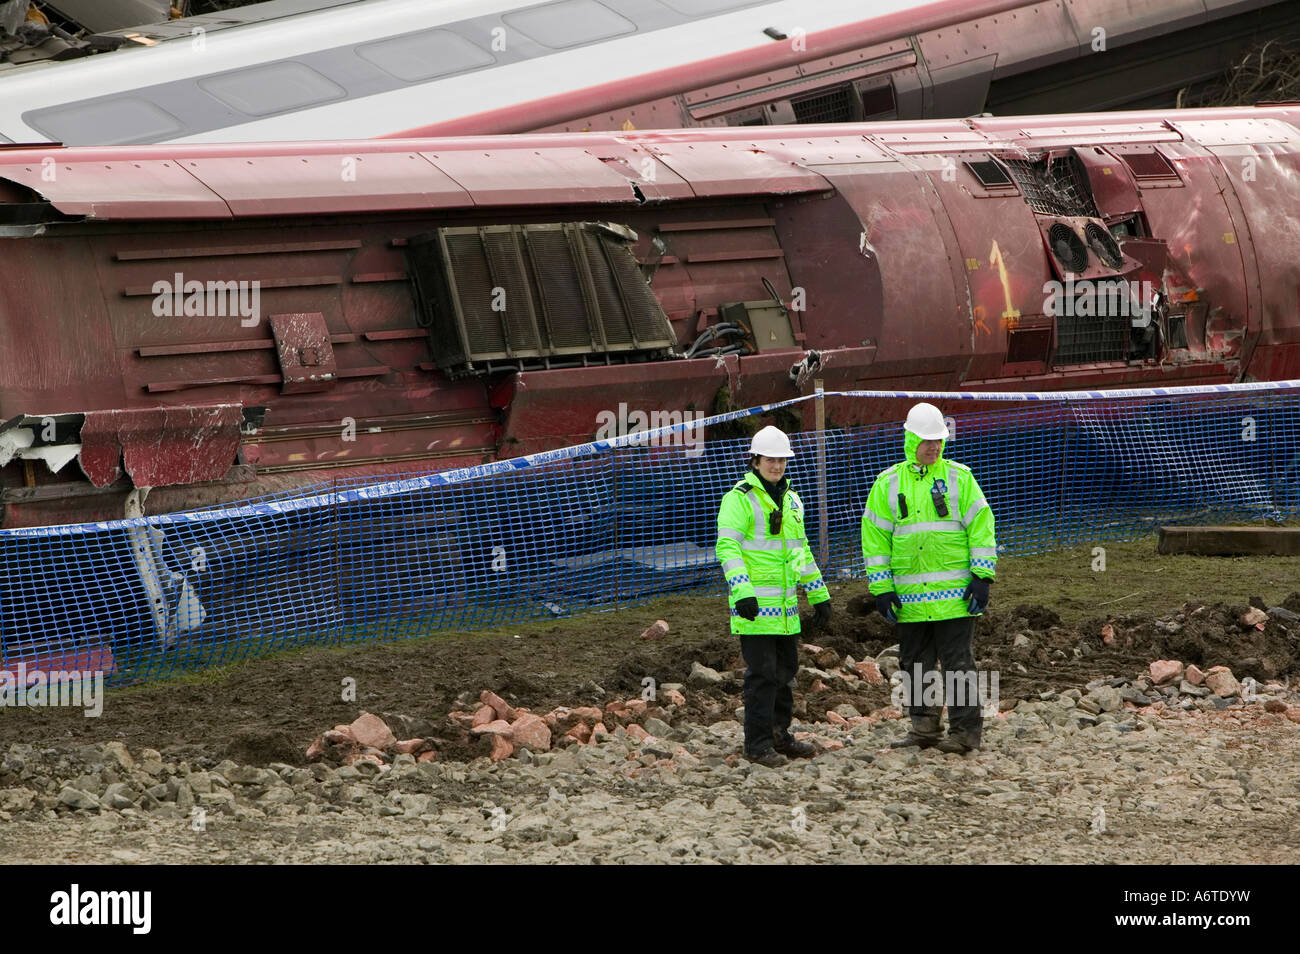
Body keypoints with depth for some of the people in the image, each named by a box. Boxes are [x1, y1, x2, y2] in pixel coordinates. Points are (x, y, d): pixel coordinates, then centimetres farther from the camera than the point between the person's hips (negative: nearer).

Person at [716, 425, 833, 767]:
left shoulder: (790, 500, 16)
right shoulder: (739, 499, -9)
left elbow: (801, 550, 24)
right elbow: (727, 546, -19)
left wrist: (820, 595, 21)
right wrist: (742, 591, -31)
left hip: (785, 604, 8)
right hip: (754, 604, -8)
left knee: (786, 670, 13)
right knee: (762, 674, -7)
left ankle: (779, 736, 25)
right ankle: (758, 744, -1)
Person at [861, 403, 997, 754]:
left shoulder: (959, 477, 2)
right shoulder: (888, 484, 8)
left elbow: (981, 526, 1)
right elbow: (874, 536, 8)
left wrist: (982, 577, -6)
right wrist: (880, 588, 2)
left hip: (954, 592, -3)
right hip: (909, 594, 3)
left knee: (957, 661, -3)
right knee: (915, 663, 9)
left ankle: (966, 729, 2)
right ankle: (923, 728, 19)